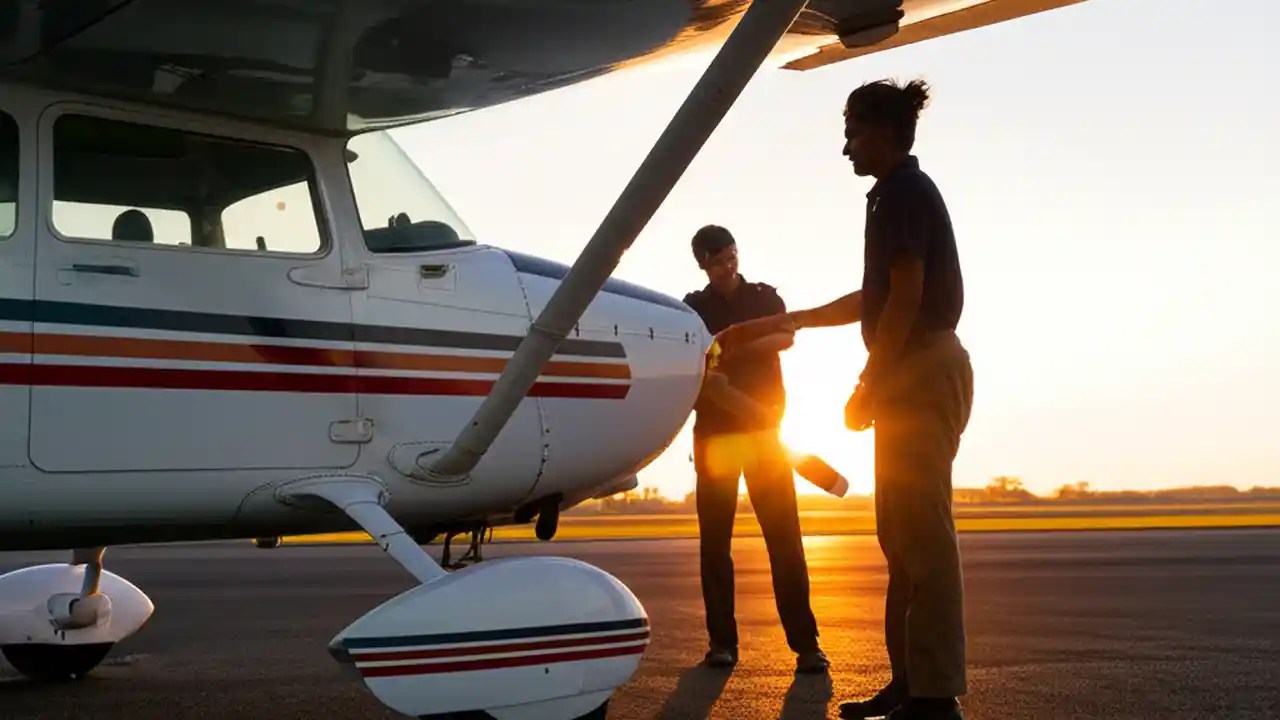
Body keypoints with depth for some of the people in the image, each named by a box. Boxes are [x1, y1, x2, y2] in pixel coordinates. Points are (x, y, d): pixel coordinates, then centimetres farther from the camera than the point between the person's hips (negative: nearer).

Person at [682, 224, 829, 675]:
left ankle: (805, 642, -7)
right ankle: (722, 641, 6)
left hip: (765, 430, -1)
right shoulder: (693, 308, 10)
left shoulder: (765, 298, 9)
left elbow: (785, 337, -10)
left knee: (785, 538, -6)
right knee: (715, 540, -1)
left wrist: (735, 347, -25)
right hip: (714, 434, 1)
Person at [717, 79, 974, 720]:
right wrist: (778, 324, 25)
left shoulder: (904, 191, -8)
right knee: (902, 534, 11)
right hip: (913, 374, 10)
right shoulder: (901, 192, 21)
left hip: (921, 371, -10)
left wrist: (868, 386, -16)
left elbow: (906, 296, -17)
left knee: (921, 534, -11)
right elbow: (873, 300, 26)